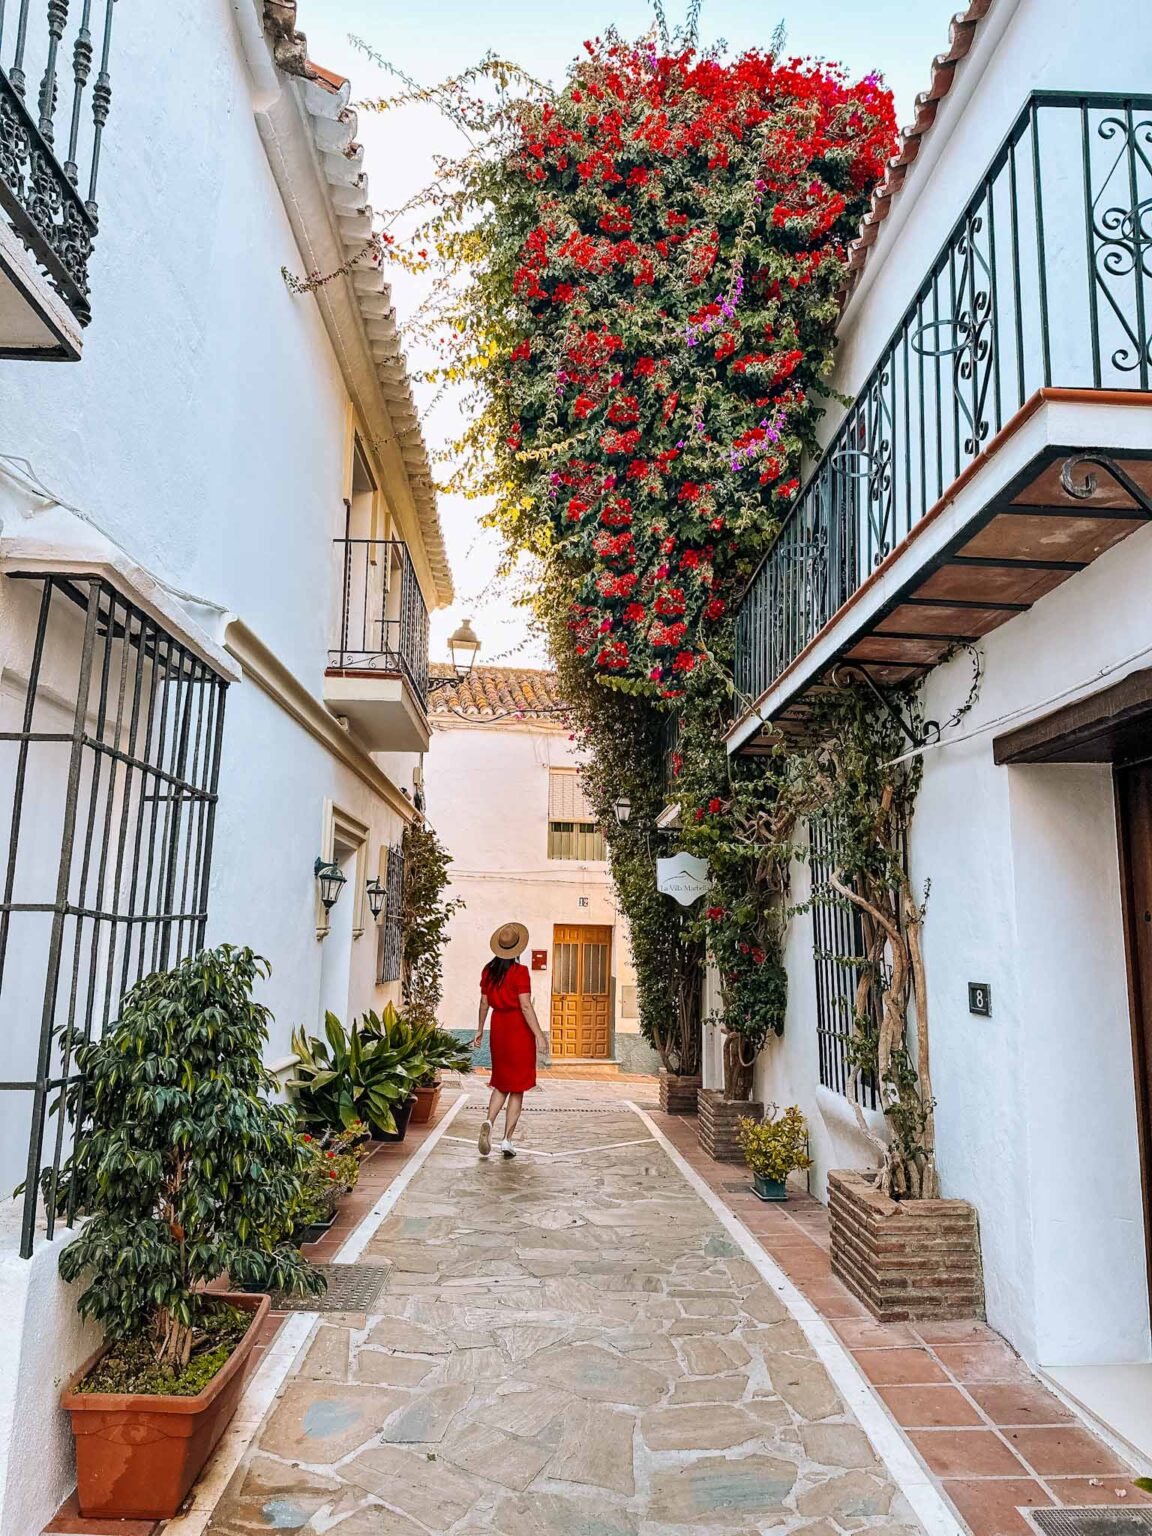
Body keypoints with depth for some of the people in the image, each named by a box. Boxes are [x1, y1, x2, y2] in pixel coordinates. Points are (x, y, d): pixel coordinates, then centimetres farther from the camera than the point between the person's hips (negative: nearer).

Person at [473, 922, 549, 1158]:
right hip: (519, 1028, -5)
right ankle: (507, 1140, 7)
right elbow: (525, 1006, -17)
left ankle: (488, 1122, -7)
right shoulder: (520, 972, -14)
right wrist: (539, 1035, -14)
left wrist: (480, 1030, 20)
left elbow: (484, 1003, 9)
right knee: (517, 1087, 6)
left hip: (498, 1027, 5)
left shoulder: (488, 971, 3)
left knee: (501, 1083, 17)